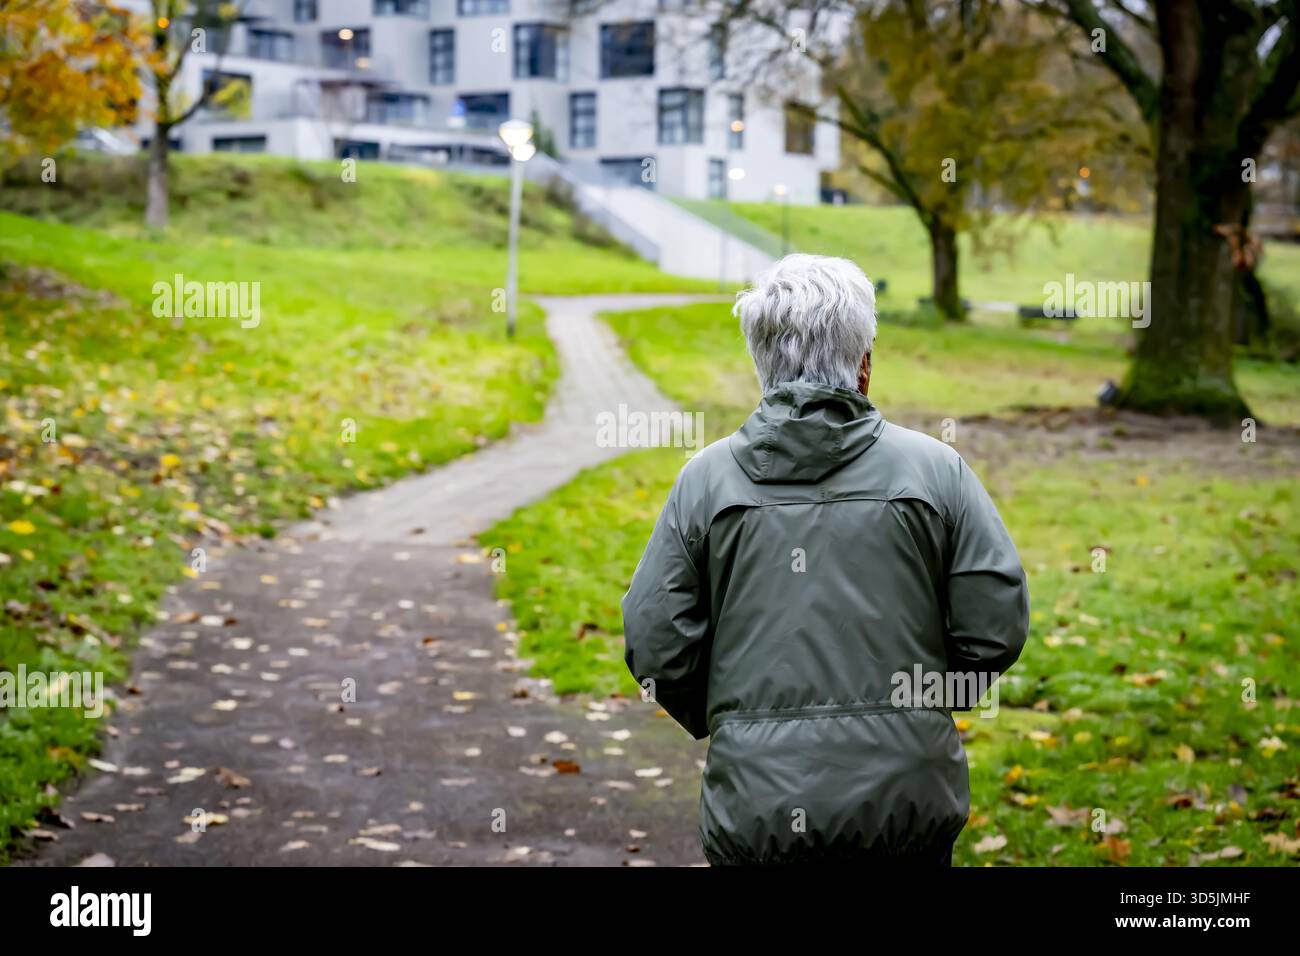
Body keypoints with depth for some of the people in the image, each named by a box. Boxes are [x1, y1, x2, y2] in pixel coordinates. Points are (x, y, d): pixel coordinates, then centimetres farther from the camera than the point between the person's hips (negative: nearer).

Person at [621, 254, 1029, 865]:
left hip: (754, 809, 0)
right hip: (906, 805, 0)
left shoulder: (706, 478, -2)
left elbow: (655, 648, -3)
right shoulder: (933, 469, -3)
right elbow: (997, 627, -4)